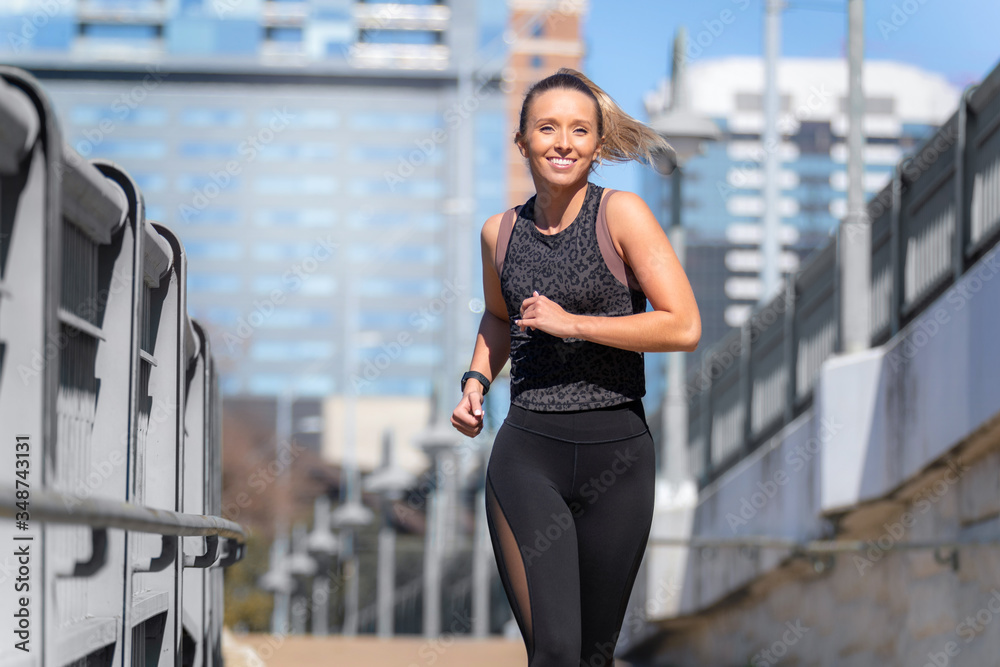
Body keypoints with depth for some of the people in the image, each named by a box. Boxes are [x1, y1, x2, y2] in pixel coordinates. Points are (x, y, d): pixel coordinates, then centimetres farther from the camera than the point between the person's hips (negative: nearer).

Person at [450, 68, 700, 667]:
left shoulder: (622, 214, -5)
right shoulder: (501, 232, 7)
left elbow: (685, 327, -12)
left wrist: (572, 323, -13)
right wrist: (476, 381, 10)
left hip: (618, 455, -1)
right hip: (528, 455, 1)